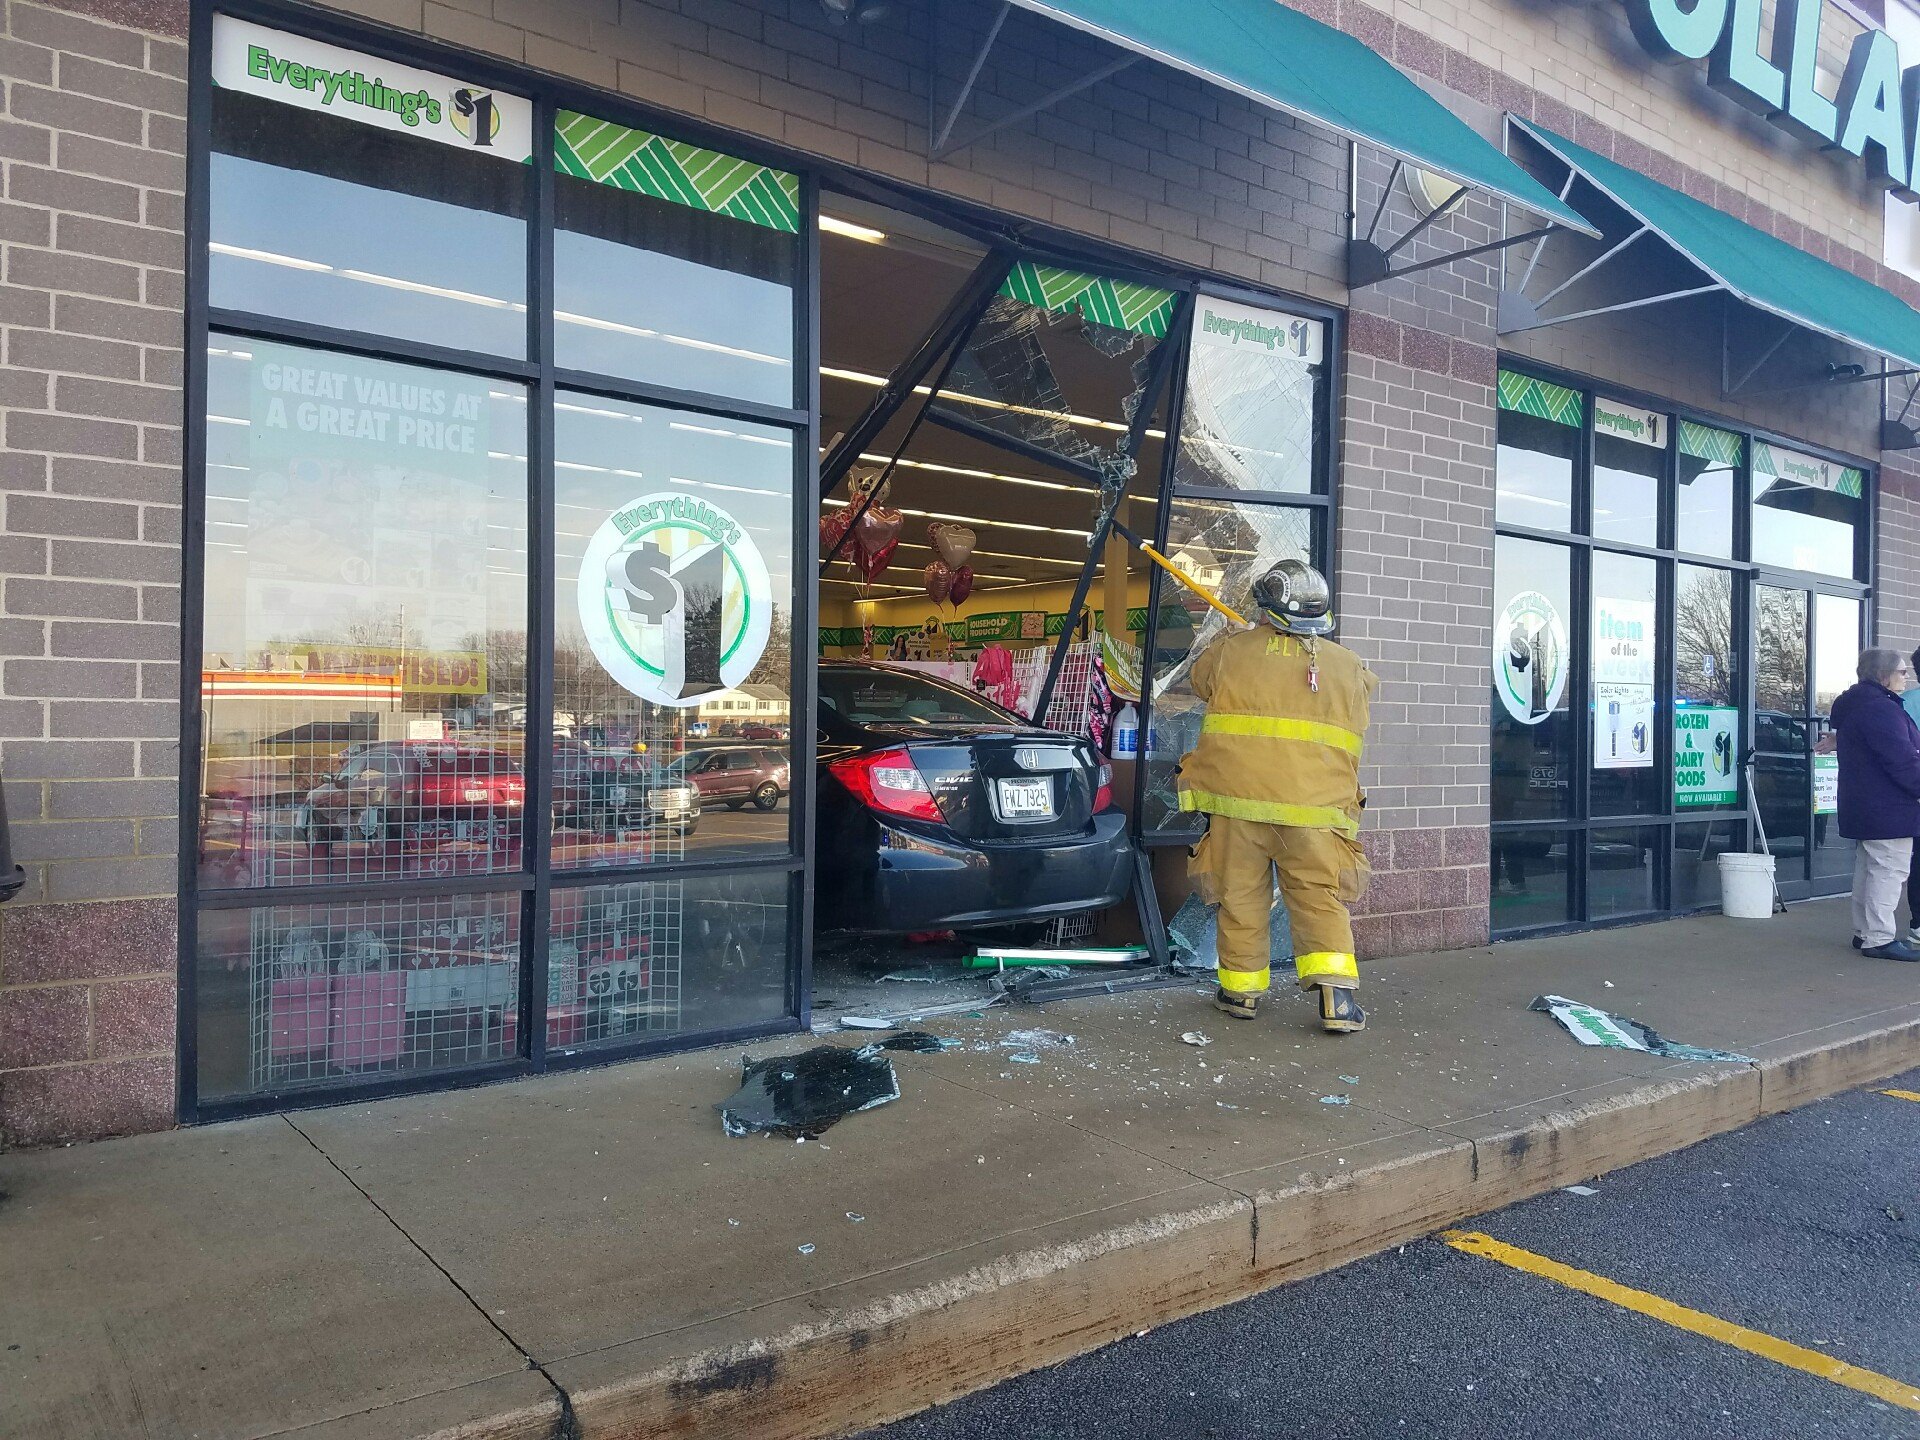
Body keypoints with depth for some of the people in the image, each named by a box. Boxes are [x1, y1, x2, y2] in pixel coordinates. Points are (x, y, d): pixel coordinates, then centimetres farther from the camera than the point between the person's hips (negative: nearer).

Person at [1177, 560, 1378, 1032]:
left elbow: (1201, 678, 23)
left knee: (1242, 896, 11)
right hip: (1313, 806, 1)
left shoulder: (1234, 649, 3)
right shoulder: (1348, 667, 8)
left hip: (1237, 799, 0)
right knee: (1320, 901, 7)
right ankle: (1335, 994, -5)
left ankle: (1241, 988, 21)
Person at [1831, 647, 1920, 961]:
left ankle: (1864, 932, 22)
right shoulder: (1881, 709, -19)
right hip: (1888, 809, -11)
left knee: (1868, 869, 16)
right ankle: (1880, 939, -6)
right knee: (1889, 870, -7)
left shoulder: (1854, 705, 15)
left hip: (1862, 807, 11)